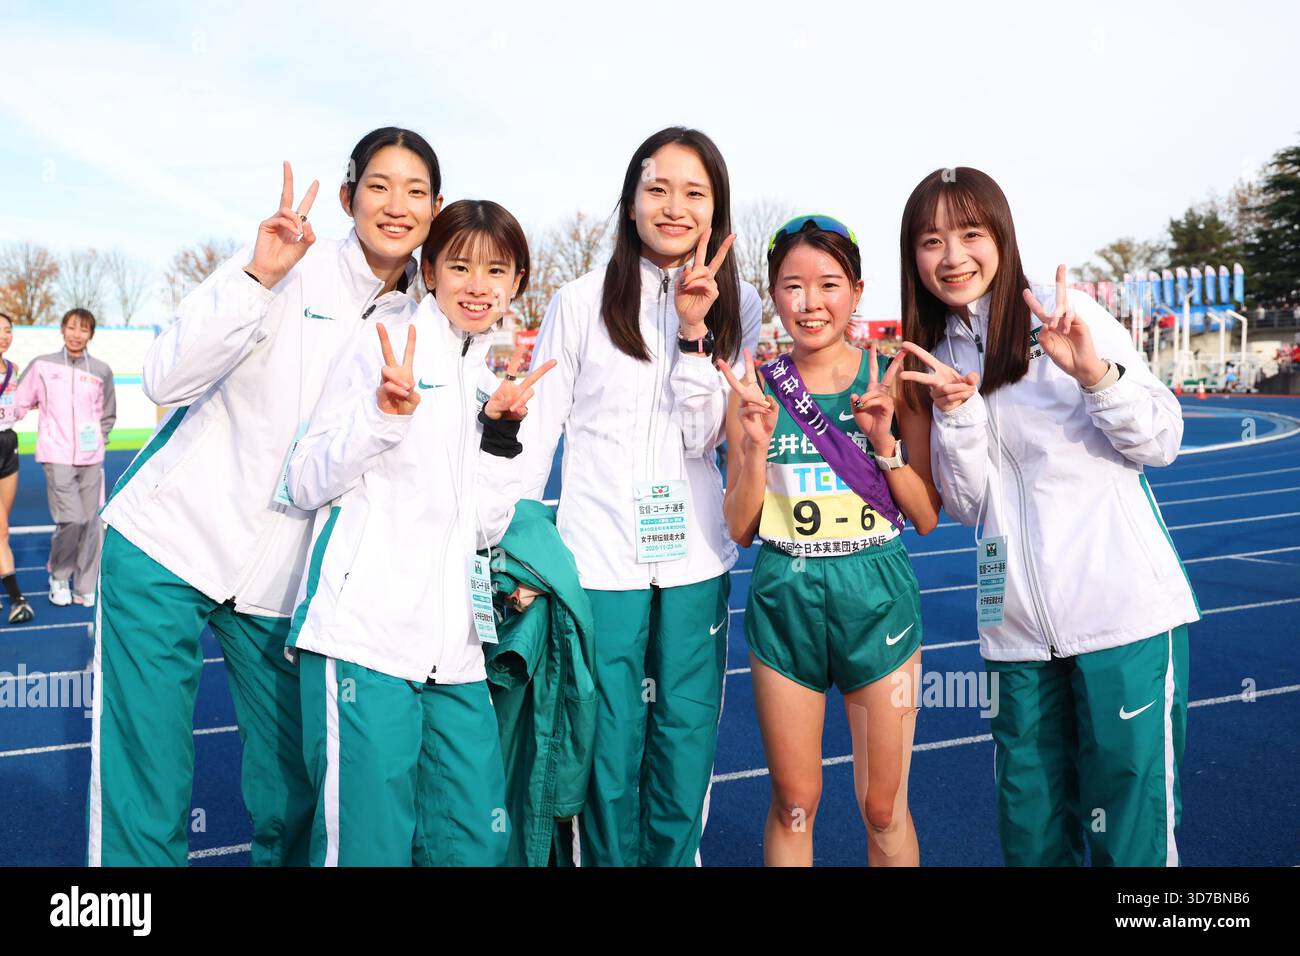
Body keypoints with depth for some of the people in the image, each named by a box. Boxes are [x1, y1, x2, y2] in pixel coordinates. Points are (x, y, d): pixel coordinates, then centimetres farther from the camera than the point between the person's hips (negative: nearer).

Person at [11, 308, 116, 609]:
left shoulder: (101, 371, 7)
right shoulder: (42, 365, 3)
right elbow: (19, 403, 10)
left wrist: (98, 440, 10)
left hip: (91, 459, 2)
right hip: (57, 457, -2)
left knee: (91, 523, 2)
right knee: (72, 519, -12)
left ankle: (86, 588, 14)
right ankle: (58, 576, 14)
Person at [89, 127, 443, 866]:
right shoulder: (290, 266, -5)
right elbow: (168, 380, -13)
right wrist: (259, 276, -21)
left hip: (283, 585, 3)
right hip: (166, 549, -3)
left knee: (291, 799, 8)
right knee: (143, 801, 0)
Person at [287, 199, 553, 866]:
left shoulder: (493, 386, 18)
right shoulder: (386, 352, 1)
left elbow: (484, 529, 11)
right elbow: (308, 484, -3)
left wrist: (501, 429, 0)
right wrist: (385, 411, -16)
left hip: (453, 650, 6)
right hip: (365, 636, -6)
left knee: (477, 842, 8)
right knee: (367, 843, -4)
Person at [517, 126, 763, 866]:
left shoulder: (739, 306, 4)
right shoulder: (581, 303, -1)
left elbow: (706, 436, -4)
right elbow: (536, 430, 2)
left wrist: (694, 332, -14)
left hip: (695, 563, 2)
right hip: (597, 562, -1)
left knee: (685, 755, 11)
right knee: (610, 758, 7)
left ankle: (674, 856, 32)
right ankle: (606, 858, 30)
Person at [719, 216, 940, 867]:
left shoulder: (893, 382, -3)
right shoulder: (755, 392, -1)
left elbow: (927, 517, -1)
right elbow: (741, 530, 0)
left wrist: (884, 439, -16)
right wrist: (756, 444, -15)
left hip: (876, 601, -1)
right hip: (784, 601, 1)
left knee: (883, 809, 10)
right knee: (793, 805, 14)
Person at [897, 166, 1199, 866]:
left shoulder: (1069, 314, -1)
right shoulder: (939, 356, 10)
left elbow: (1161, 443, -4)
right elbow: (966, 505, 5)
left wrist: (1095, 372, -21)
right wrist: (956, 411, -11)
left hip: (1125, 608, -4)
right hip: (1017, 626, 4)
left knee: (1132, 828, 1)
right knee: (1030, 831, 13)